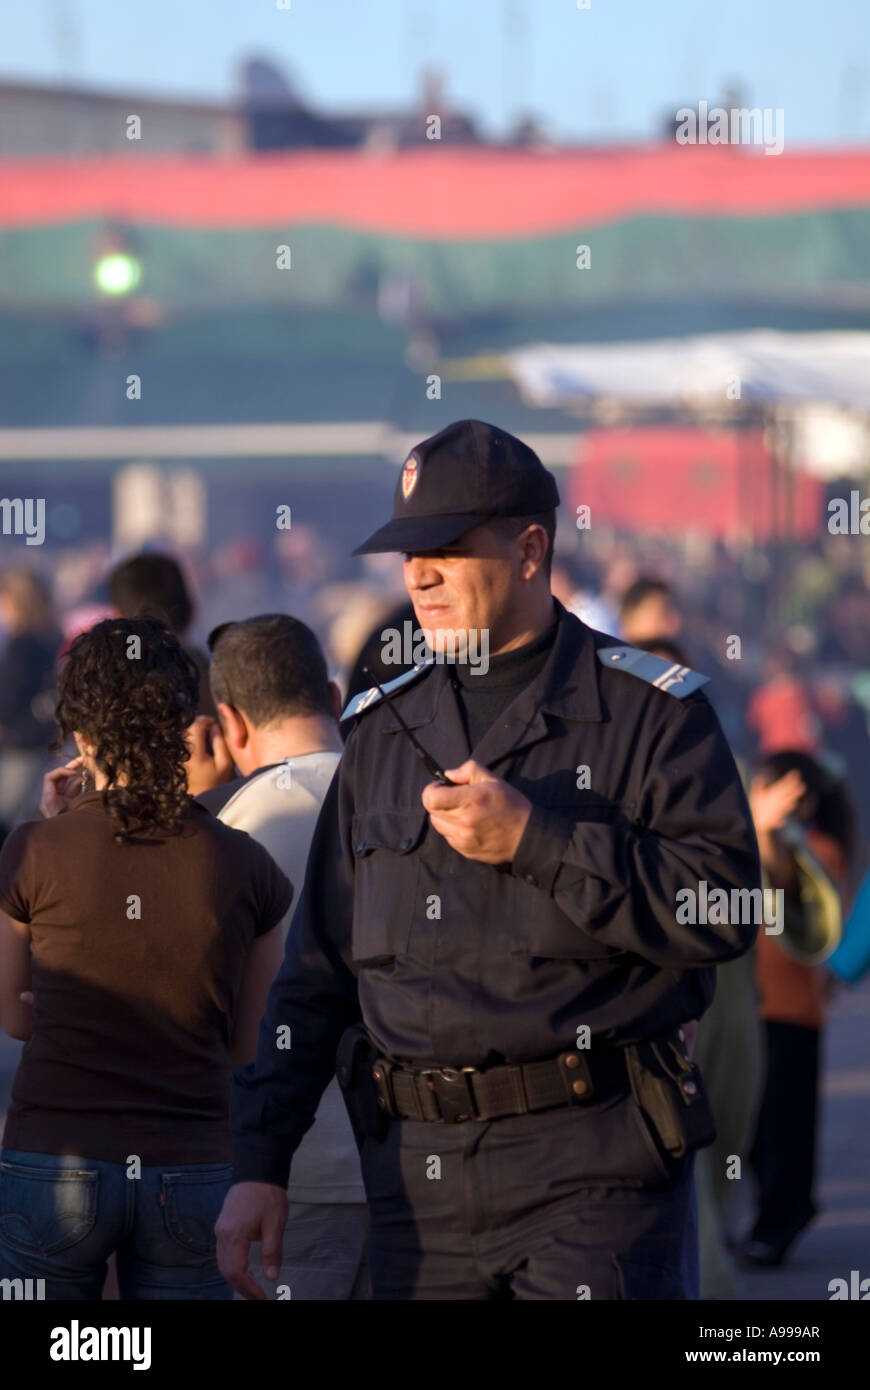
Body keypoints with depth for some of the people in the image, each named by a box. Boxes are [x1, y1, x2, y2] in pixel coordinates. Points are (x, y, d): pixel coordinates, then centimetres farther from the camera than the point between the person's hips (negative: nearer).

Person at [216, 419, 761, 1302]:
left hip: (593, 1170, -5)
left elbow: (723, 907, -12)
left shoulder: (649, 714, 1)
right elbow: (316, 972, 17)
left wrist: (535, 839, -15)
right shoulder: (382, 731, 16)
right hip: (416, 1177, 5)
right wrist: (259, 1161, 10)